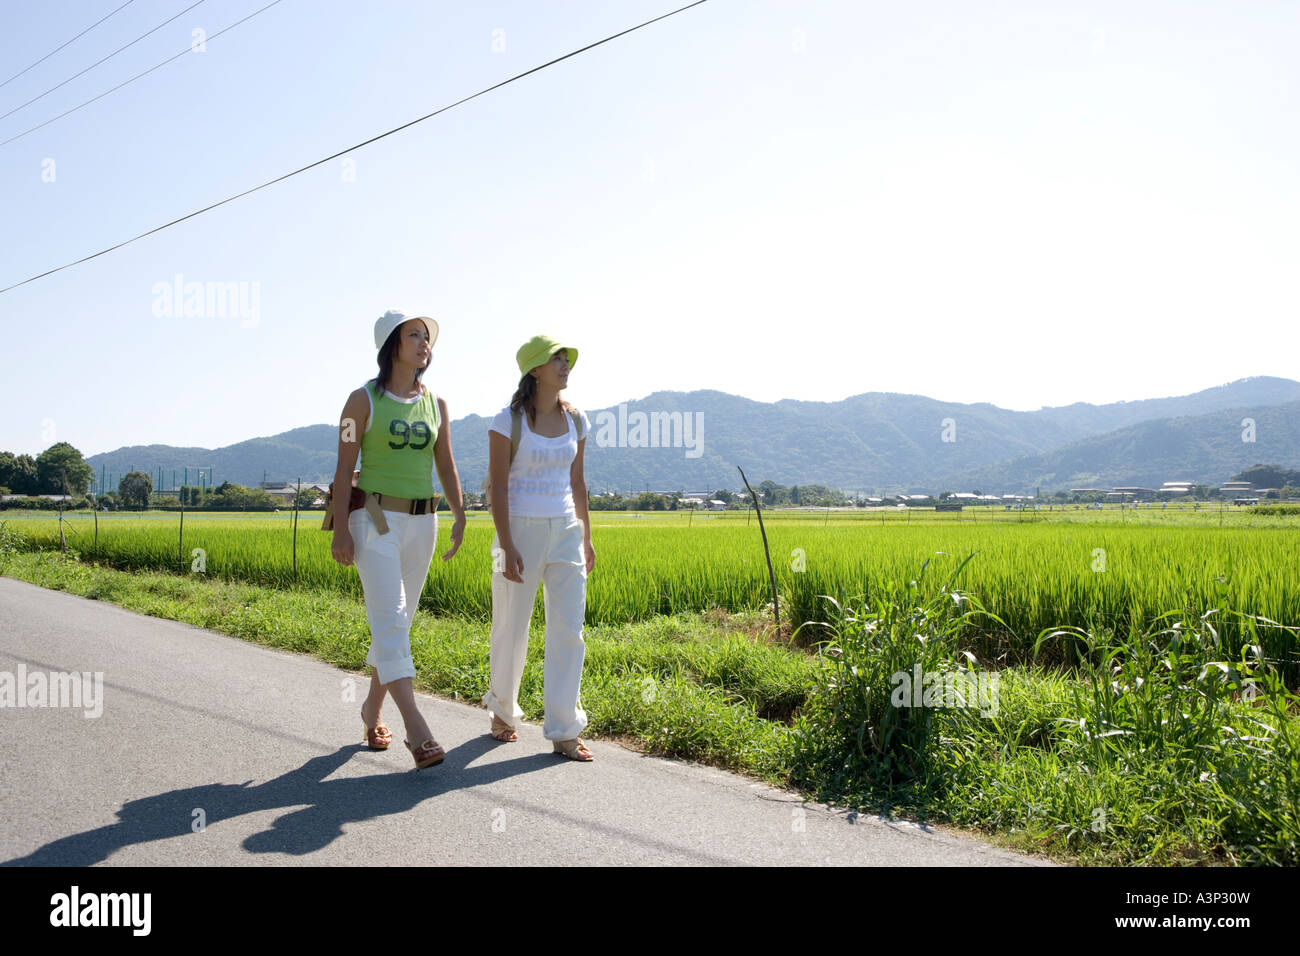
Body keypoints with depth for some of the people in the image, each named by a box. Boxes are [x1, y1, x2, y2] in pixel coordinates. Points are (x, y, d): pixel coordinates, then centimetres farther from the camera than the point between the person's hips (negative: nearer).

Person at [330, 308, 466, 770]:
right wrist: (340, 530, -11)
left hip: (421, 521, 5)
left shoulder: (435, 403, 9)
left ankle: (373, 706, 30)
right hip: (376, 519, -5)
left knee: (399, 621, 12)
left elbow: (446, 464, 12)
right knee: (389, 620, -12)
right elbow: (344, 467, -5)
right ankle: (417, 731, -16)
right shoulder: (364, 400, -4)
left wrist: (460, 516, 1)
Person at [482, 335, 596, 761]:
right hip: (522, 530, -4)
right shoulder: (508, 421, -7)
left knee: (569, 630, -2)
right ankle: (502, 710, 31)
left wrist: (586, 537, 13)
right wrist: (506, 546, -16)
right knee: (512, 629, 6)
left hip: (565, 533, 4)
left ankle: (563, 731, 5)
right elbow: (497, 487, -10)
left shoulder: (575, 420, 8)